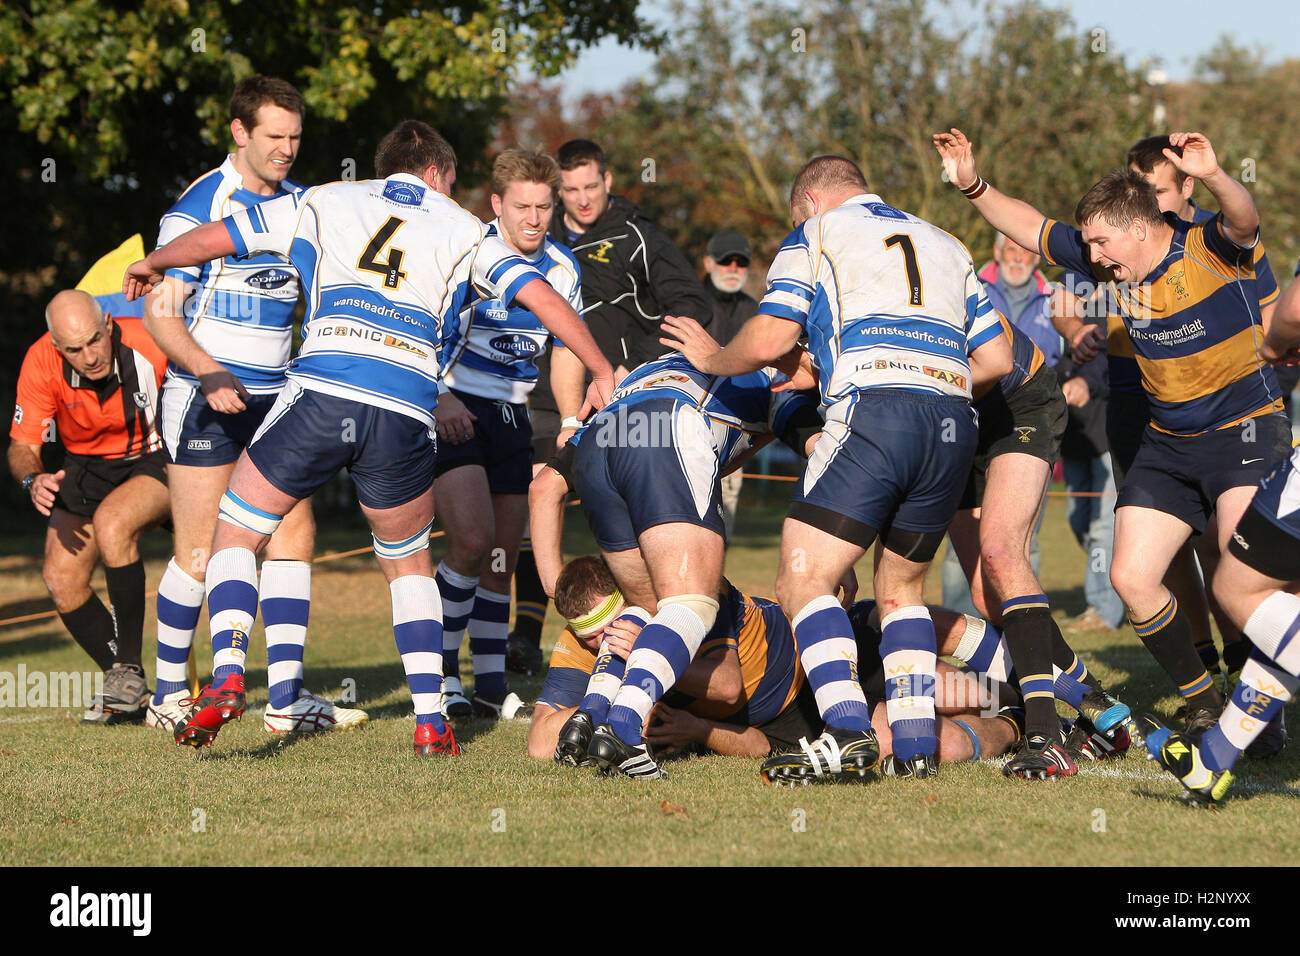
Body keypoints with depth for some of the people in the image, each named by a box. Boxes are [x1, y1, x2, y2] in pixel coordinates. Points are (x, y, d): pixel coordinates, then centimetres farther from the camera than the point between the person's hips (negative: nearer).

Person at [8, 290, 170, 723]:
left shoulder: (149, 346, -29)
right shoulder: (40, 364, -21)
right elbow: (22, 446, -12)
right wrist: (32, 480, -34)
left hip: (156, 460, -4)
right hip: (88, 468, 4)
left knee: (111, 523, -32)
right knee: (60, 575, -10)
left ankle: (128, 668, -22)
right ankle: (126, 689, 7)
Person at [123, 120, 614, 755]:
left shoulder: (323, 202, 21)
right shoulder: (462, 229, 21)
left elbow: (211, 239, 25)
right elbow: (541, 296, 12)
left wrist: (151, 264, 44)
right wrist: (603, 374, 21)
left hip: (320, 391, -1)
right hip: (407, 413, 1)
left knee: (236, 535, 15)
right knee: (409, 563, 23)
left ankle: (227, 678, -7)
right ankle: (431, 722, 12)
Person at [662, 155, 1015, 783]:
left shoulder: (815, 234, 13)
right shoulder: (946, 245, 28)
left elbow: (765, 342, 3)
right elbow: (996, 359, 21)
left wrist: (711, 357, 22)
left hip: (872, 412, -6)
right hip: (953, 427, 6)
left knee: (804, 582, -4)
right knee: (901, 588, 20)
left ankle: (848, 732, -21)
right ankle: (915, 741, 9)